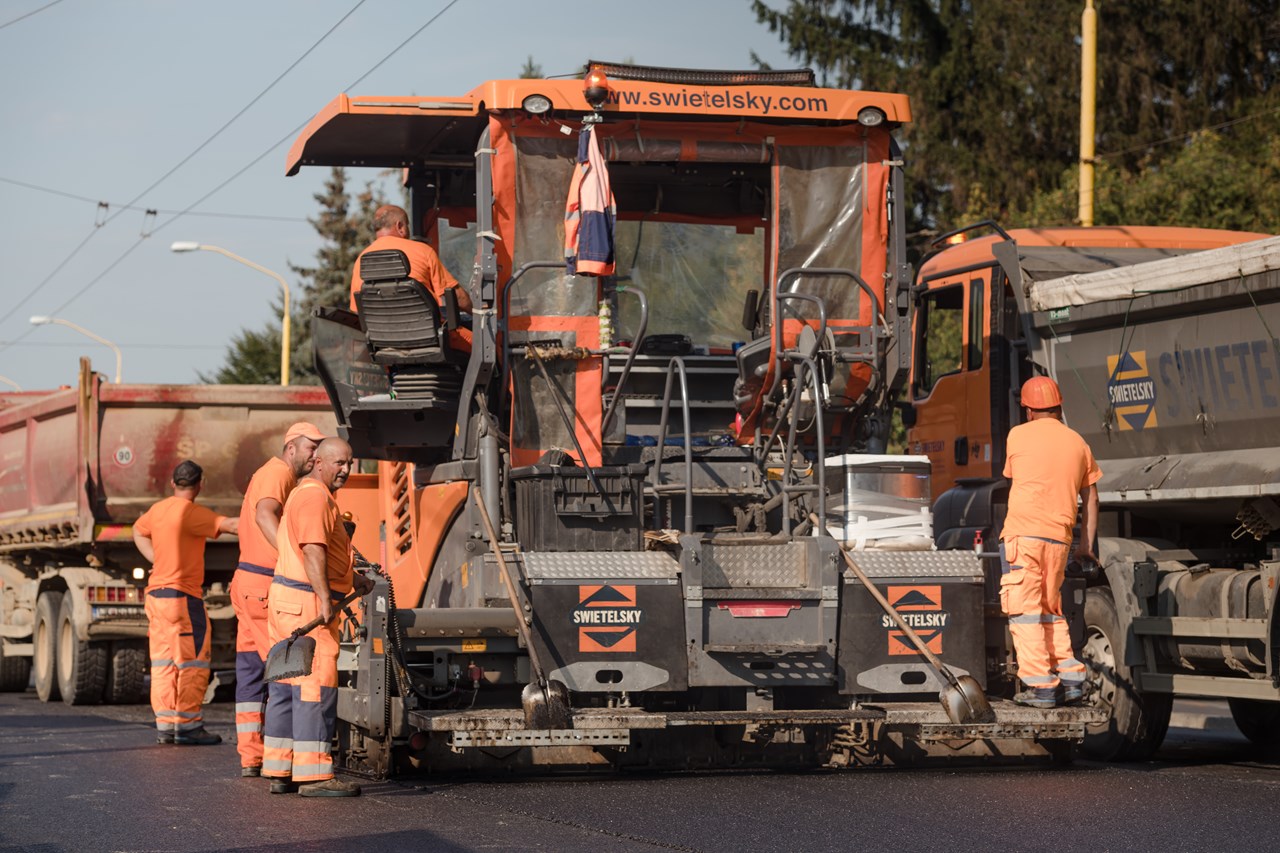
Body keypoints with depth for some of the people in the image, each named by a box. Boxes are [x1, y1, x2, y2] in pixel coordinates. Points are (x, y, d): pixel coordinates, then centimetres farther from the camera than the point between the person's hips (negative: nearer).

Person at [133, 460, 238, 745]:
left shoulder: (158, 510, 12)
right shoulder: (190, 512, -14)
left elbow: (139, 531, 31)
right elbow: (228, 525, -24)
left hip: (157, 592, 8)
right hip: (183, 595, -8)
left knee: (163, 662, 10)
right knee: (193, 661, -3)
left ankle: (165, 725, 11)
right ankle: (187, 725, -5)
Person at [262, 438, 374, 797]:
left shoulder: (310, 494, 22)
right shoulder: (314, 496, -13)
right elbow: (313, 550, -23)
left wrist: (353, 579, 32)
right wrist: (325, 599, -29)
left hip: (286, 601, 11)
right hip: (305, 603, -11)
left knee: (287, 686, 11)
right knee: (317, 686, -11)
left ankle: (279, 771, 15)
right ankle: (313, 774, -14)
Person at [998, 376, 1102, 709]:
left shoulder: (1018, 435, 4)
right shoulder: (1078, 443, 14)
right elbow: (1090, 499, 17)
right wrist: (1086, 545, 22)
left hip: (1023, 534, -5)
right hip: (1059, 538, 5)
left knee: (1025, 611, -4)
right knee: (1051, 611, 19)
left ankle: (1040, 687, -8)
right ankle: (1071, 678, 12)